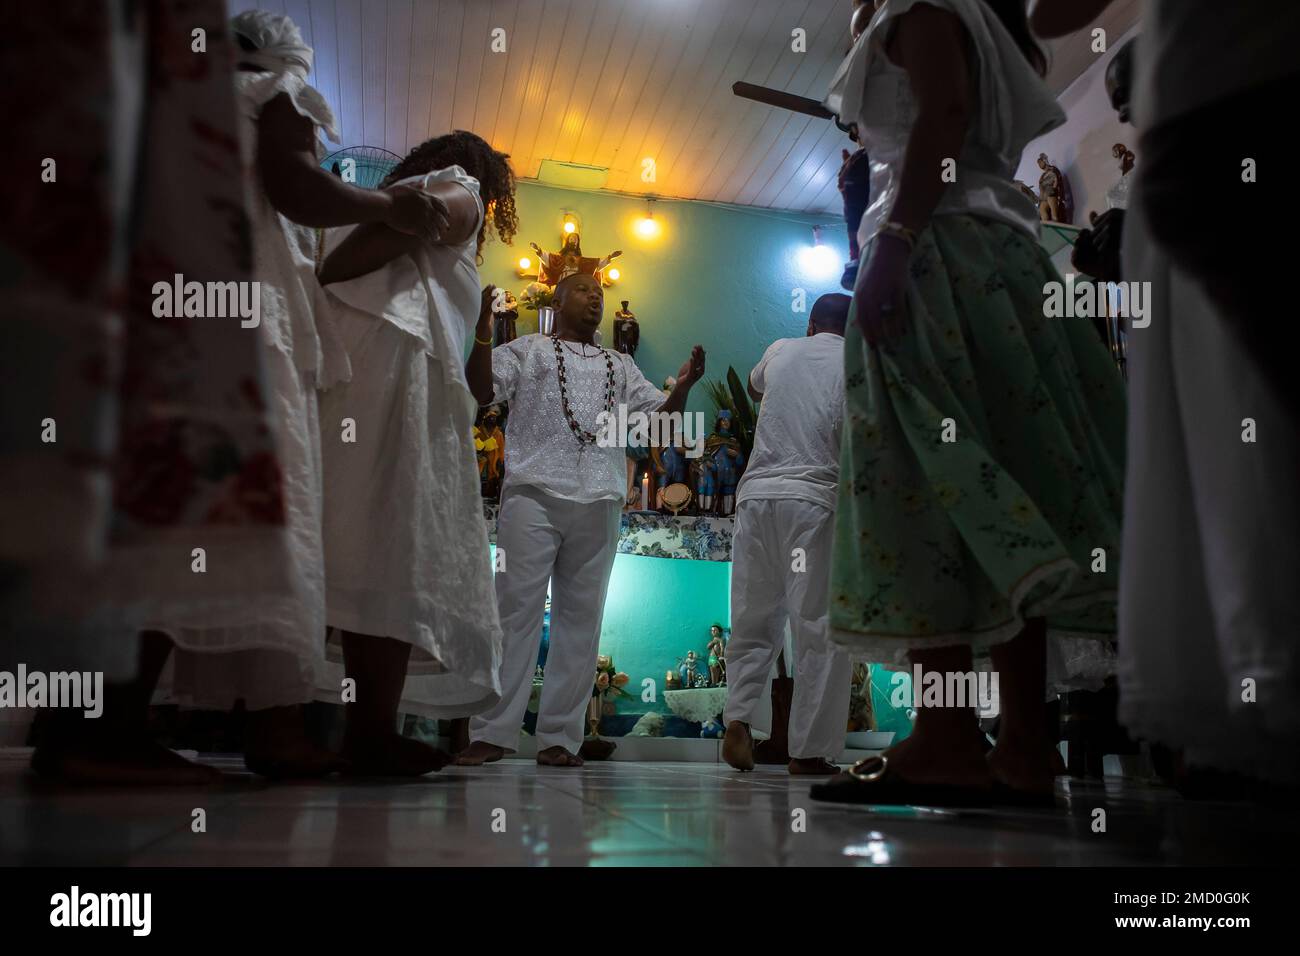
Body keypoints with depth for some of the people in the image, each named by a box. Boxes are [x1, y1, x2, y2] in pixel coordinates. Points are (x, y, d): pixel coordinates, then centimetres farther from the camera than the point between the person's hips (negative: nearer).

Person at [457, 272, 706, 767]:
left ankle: (559, 737, 5)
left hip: (598, 505, 4)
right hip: (535, 496, -3)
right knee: (516, 610, -8)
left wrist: (682, 388, -2)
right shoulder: (527, 350, 15)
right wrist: (482, 335, -12)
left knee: (580, 619, 1)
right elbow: (482, 390, 2)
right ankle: (492, 734, -5)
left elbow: (659, 418, 18)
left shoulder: (620, 366, 25)